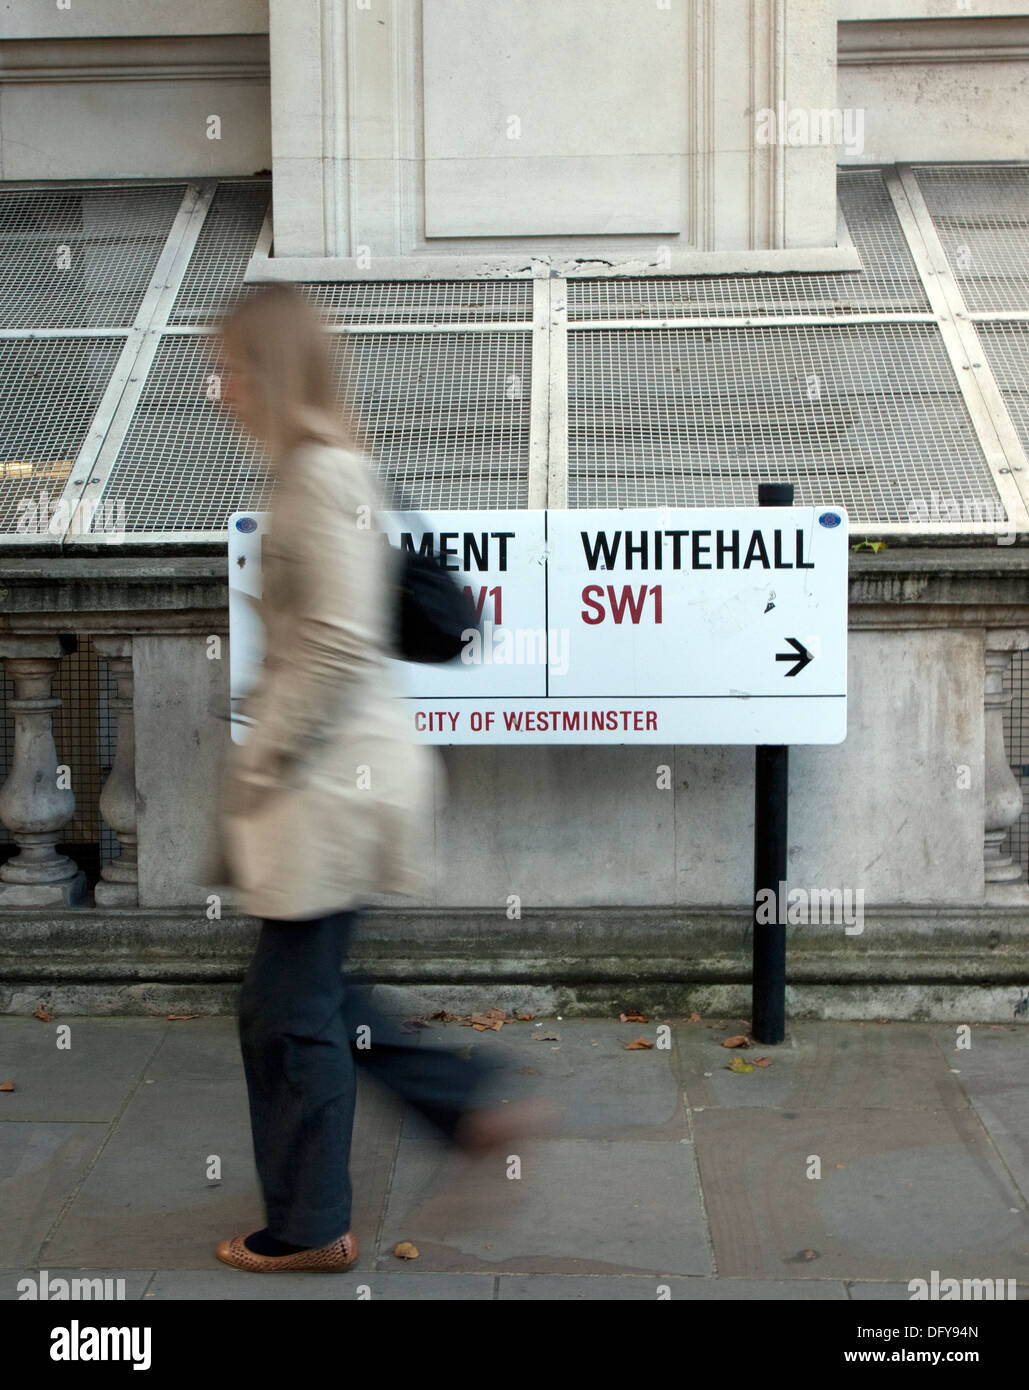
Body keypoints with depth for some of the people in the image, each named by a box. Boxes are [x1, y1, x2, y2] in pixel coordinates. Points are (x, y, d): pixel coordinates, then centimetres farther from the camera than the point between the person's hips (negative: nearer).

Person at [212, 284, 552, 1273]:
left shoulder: (324, 475, -17)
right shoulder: (313, 467, 12)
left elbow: (342, 647, -23)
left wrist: (262, 764, -15)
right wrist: (260, 760, 15)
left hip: (333, 777, -10)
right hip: (331, 772, 10)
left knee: (290, 1006, 4)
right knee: (308, 989, 18)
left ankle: (306, 1229, 20)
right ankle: (473, 1104, 27)